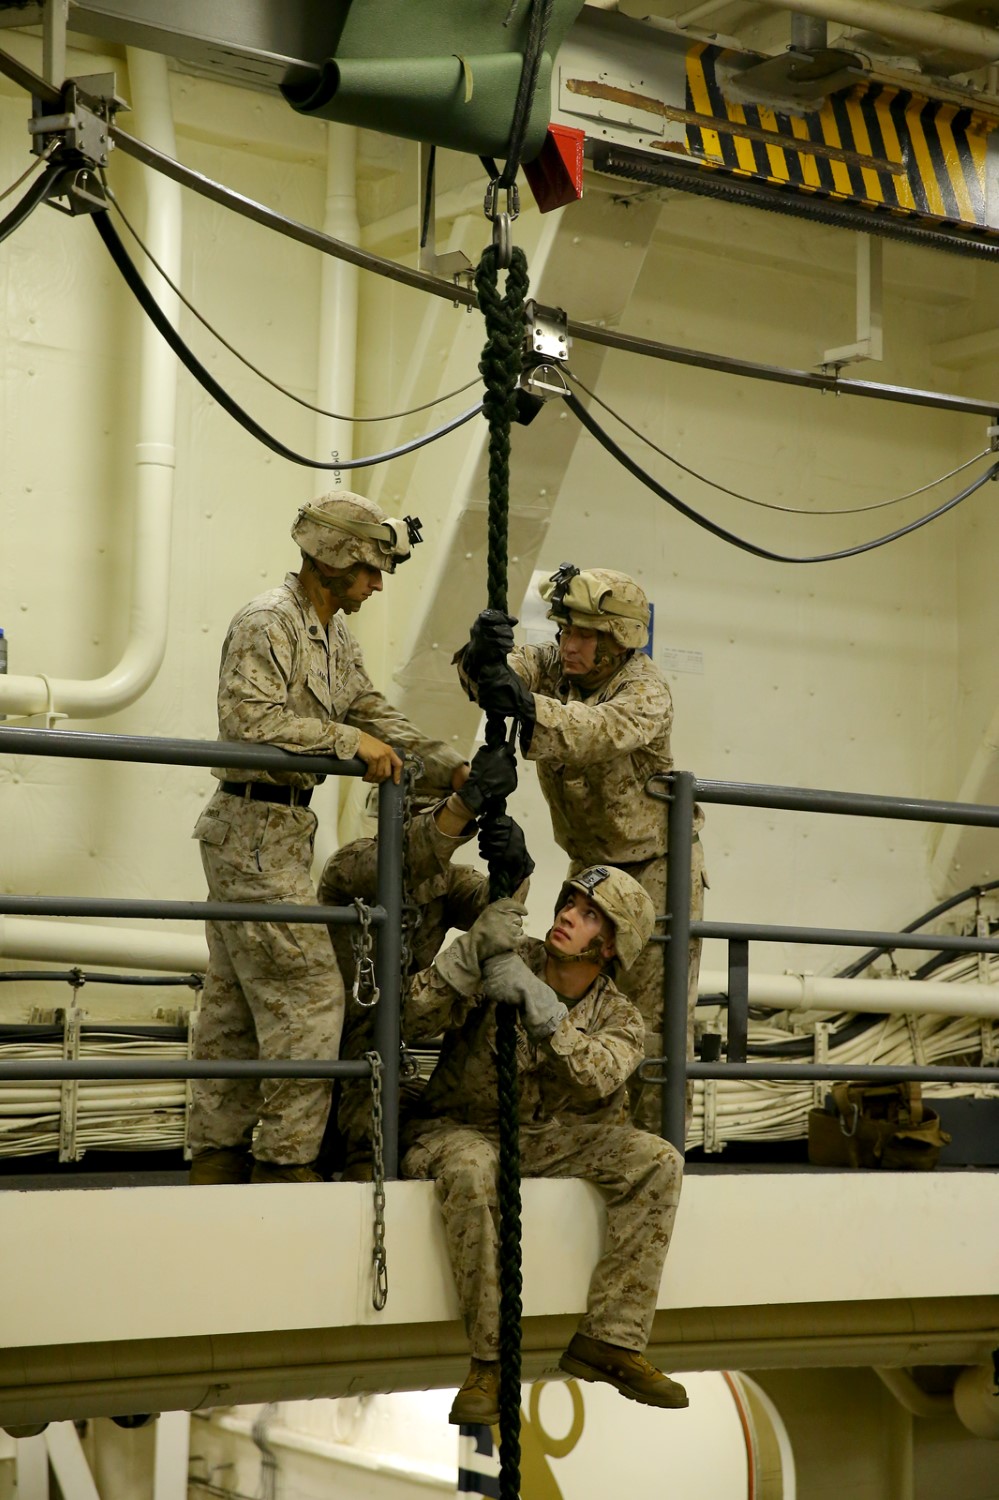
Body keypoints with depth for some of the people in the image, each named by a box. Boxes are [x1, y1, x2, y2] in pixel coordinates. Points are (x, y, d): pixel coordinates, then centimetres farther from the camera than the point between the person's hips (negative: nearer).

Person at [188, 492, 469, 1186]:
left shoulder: (335, 633, 15)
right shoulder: (269, 622, -15)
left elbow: (376, 713, 14)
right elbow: (251, 718, -26)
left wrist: (451, 767, 2)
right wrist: (349, 741, -24)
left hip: (280, 828, 10)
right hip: (258, 830, -10)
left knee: (235, 999, 12)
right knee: (309, 994, -8)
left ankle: (218, 1154, 19)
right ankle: (286, 1158, -2)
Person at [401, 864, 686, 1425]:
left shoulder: (619, 1019, 1)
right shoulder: (506, 962, -6)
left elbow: (596, 1077, -24)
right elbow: (414, 1019, -18)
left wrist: (540, 1008, -36)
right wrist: (474, 951, -29)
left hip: (556, 1140, 3)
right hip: (464, 1130, -3)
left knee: (659, 1162, -18)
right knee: (471, 1171, -39)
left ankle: (609, 1340, -15)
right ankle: (490, 1359, -28)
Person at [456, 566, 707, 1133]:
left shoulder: (646, 689, -23)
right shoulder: (555, 666, -5)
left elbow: (602, 731, -44)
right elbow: (499, 677, -23)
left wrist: (528, 709, -61)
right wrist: (483, 657, -48)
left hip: (657, 865, -6)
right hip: (590, 865, 6)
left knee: (655, 1013, -5)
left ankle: (656, 1140, 0)